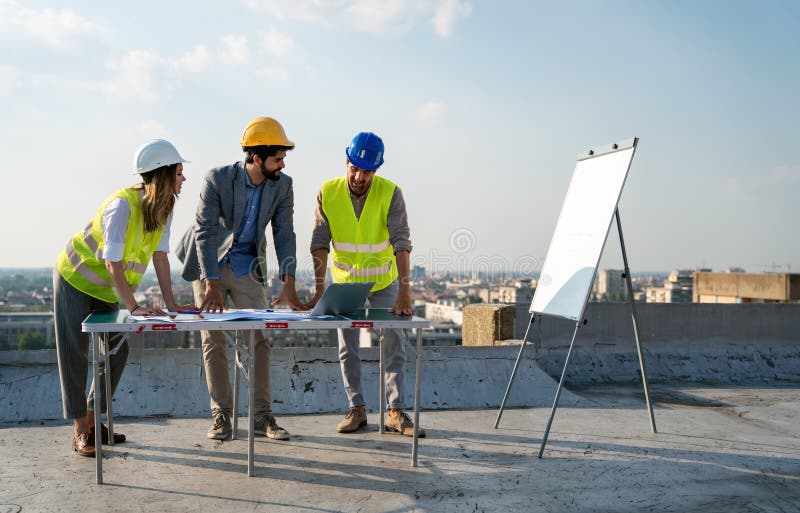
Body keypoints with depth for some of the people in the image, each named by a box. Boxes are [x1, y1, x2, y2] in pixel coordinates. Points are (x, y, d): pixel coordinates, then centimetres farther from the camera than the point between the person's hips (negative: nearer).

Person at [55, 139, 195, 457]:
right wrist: (134, 307, -31)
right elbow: (113, 263, -31)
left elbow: (160, 256, -7)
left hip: (106, 289, 8)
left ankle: (92, 421, 21)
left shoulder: (164, 206, -9)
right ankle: (81, 432, 6)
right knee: (75, 355, -2)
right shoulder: (123, 206, -31)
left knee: (116, 351, 7)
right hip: (76, 280, -7)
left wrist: (171, 303, -11)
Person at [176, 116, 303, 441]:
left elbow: (284, 234, -10)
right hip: (209, 265, -2)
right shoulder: (217, 179, -19)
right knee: (213, 340, -1)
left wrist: (288, 284, -21)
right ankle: (221, 415, 9)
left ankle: (262, 415, 6)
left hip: (248, 268, 2)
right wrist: (212, 284, -29)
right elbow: (205, 232, -21)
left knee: (259, 339, -2)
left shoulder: (282, 185, -9)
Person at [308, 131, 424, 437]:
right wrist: (320, 289, -25)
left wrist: (404, 292, -36)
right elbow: (320, 242, -16)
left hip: (383, 280, -1)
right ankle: (357, 409, 16)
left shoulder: (390, 193, -20)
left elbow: (401, 243, -27)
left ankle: (395, 412, 7)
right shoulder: (328, 192, -14)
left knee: (394, 344, -1)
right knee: (347, 347, 5)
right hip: (345, 280, 1)